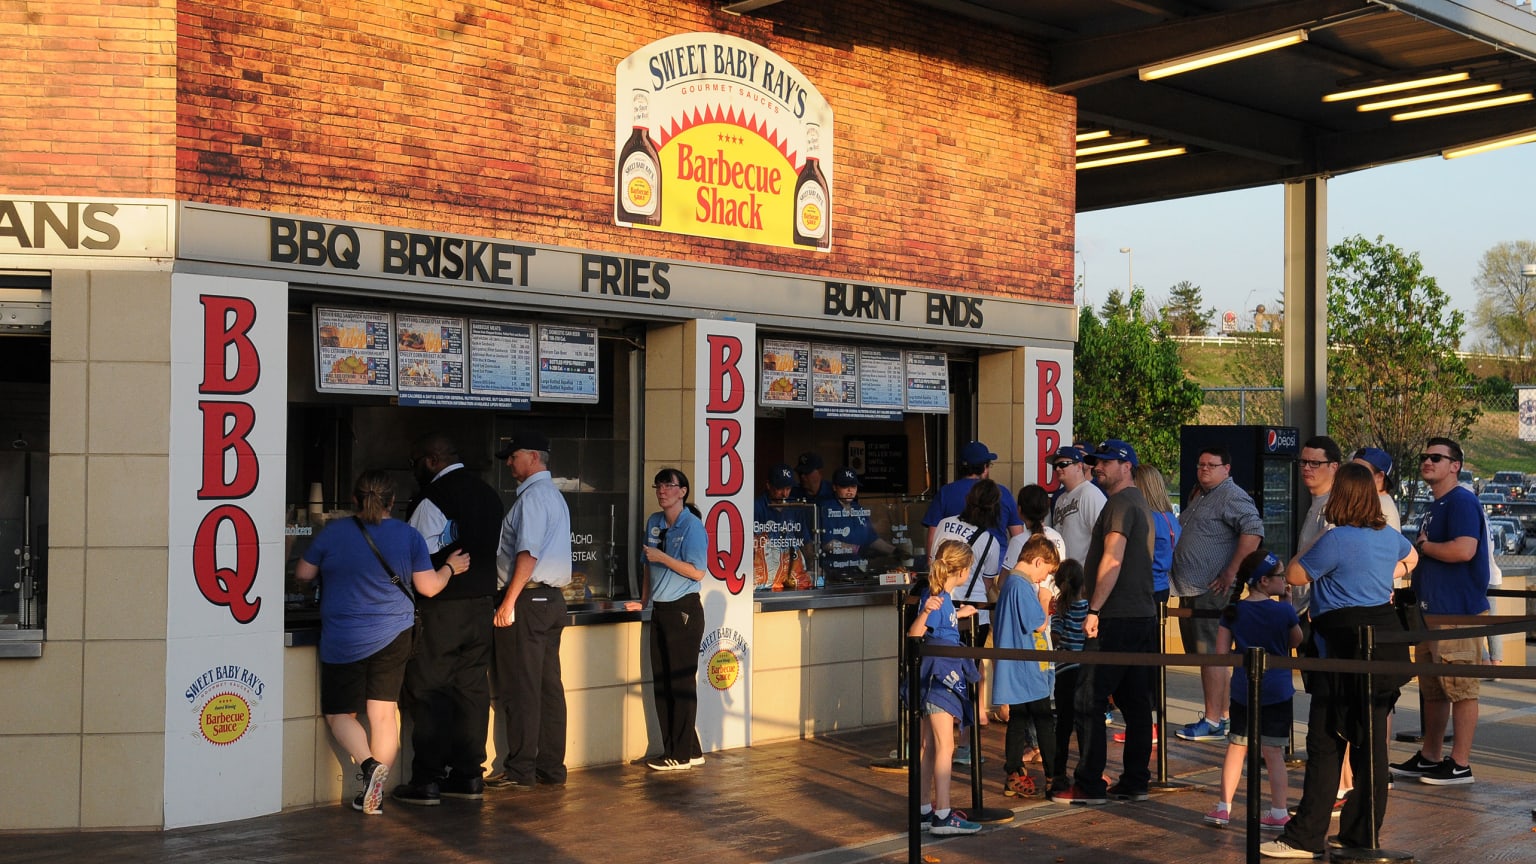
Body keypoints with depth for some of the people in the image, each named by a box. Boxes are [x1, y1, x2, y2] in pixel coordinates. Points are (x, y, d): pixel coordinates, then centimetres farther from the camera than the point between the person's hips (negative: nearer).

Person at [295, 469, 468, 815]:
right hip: (393, 636, 2)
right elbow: (428, 587, 2)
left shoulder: (334, 532, -7)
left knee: (339, 713, 10)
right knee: (384, 712, 9)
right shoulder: (409, 535, -2)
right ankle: (375, 792, 10)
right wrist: (450, 568, 21)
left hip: (343, 641, -2)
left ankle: (369, 764, -14)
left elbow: (302, 574, 2)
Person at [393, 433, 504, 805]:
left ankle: (427, 781, 2)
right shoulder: (488, 493, 12)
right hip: (482, 601, 8)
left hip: (442, 607, -7)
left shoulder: (432, 499, -13)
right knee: (472, 688, 11)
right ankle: (468, 776, 16)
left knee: (428, 691, 0)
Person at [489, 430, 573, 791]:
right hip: (553, 599, 10)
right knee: (549, 686, 10)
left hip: (528, 599, -9)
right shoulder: (555, 495, 19)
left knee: (520, 689, -4)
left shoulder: (532, 495, -11)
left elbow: (528, 554, -20)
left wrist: (509, 602, -19)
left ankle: (520, 772, 0)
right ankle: (552, 768, 14)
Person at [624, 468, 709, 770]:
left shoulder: (692, 526, -10)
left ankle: (682, 755, 4)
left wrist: (662, 557, -16)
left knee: (681, 682, -3)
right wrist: (643, 600, 15)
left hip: (684, 611, -8)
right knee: (662, 683, 9)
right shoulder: (653, 522, 11)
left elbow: (697, 571, -16)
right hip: (659, 611, 8)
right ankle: (676, 749, 17)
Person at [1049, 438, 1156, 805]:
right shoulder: (1139, 502, 21)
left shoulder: (1119, 503, -10)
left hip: (1117, 619, -10)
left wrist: (1094, 610, -19)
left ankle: (1088, 785, -4)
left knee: (1089, 701, -6)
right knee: (1135, 702, 10)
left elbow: (1113, 560, -19)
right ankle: (1135, 782, 15)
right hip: (1143, 614, 10)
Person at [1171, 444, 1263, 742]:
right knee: (1203, 653, 13)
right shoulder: (1197, 495, 20)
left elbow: (1253, 531, -23)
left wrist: (1231, 572, -23)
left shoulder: (1232, 496, -10)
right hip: (1190, 589, 10)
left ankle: (1213, 721, -4)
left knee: (1210, 653, -8)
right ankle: (1223, 713, 20)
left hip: (1212, 589, -10)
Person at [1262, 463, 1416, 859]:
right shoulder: (1389, 536, 10)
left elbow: (1294, 575, -6)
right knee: (1372, 741, 9)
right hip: (1383, 645, 8)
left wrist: (1312, 544, 6)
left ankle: (1306, 837, 0)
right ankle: (1363, 834, 16)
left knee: (1326, 743, -3)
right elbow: (1411, 556, 34)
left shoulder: (1336, 539, -15)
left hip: (1344, 645, -8)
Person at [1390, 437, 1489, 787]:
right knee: (1432, 690, 15)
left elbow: (1464, 550, -25)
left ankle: (1460, 765, 1)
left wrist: (1423, 545, -11)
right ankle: (1430, 758, 23)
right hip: (1432, 612, 10)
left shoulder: (1462, 501, -11)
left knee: (1460, 689, -4)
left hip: (1458, 613, -10)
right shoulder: (1434, 508, 19)